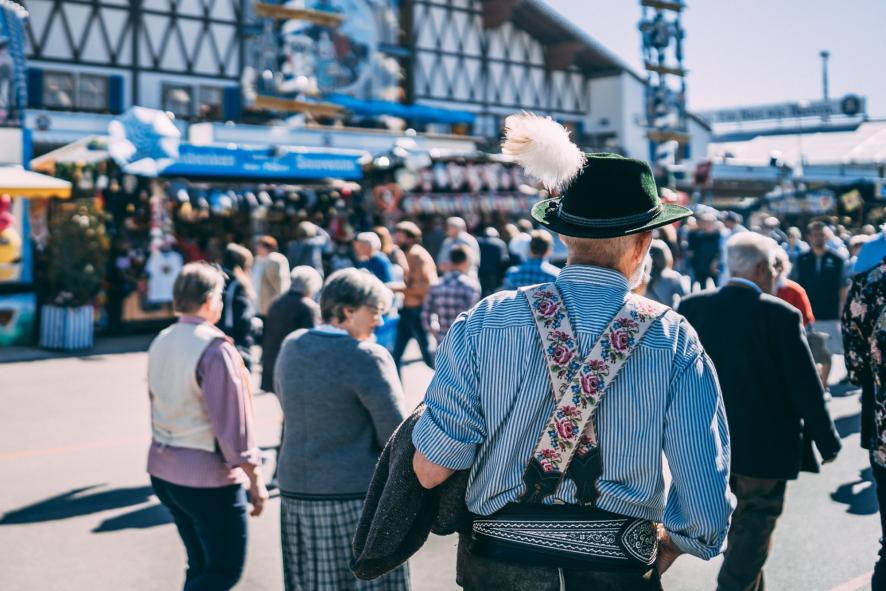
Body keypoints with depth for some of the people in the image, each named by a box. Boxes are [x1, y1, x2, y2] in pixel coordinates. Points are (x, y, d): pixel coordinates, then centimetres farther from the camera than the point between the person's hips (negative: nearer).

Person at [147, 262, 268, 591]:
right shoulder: (215, 348, -18)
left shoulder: (160, 343, 7)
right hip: (210, 477, -9)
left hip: (163, 469, 9)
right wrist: (255, 479, -13)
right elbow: (234, 420, -19)